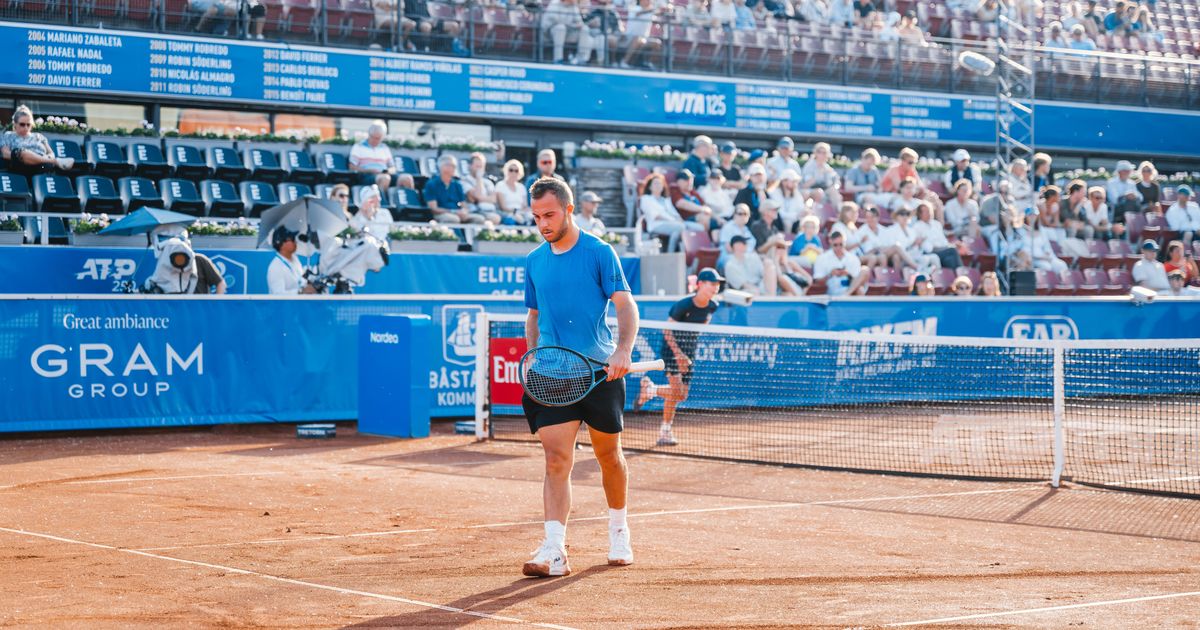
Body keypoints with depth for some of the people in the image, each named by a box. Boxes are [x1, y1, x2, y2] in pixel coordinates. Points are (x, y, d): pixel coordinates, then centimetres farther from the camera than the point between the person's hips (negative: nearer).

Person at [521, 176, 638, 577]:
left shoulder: (599, 252, -4)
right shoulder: (534, 261, 10)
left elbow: (626, 305, -8)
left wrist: (623, 350, -23)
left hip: (600, 371, -2)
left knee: (609, 455, 11)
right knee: (556, 458, -10)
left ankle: (619, 531, 33)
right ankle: (554, 551, -17)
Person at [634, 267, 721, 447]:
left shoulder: (712, 306, -6)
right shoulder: (683, 305, -23)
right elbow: (667, 330, -17)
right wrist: (678, 353, -25)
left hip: (689, 352, 6)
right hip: (671, 349, -6)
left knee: (682, 396, 5)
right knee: (676, 388, -18)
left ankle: (649, 389, 31)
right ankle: (665, 432, -7)